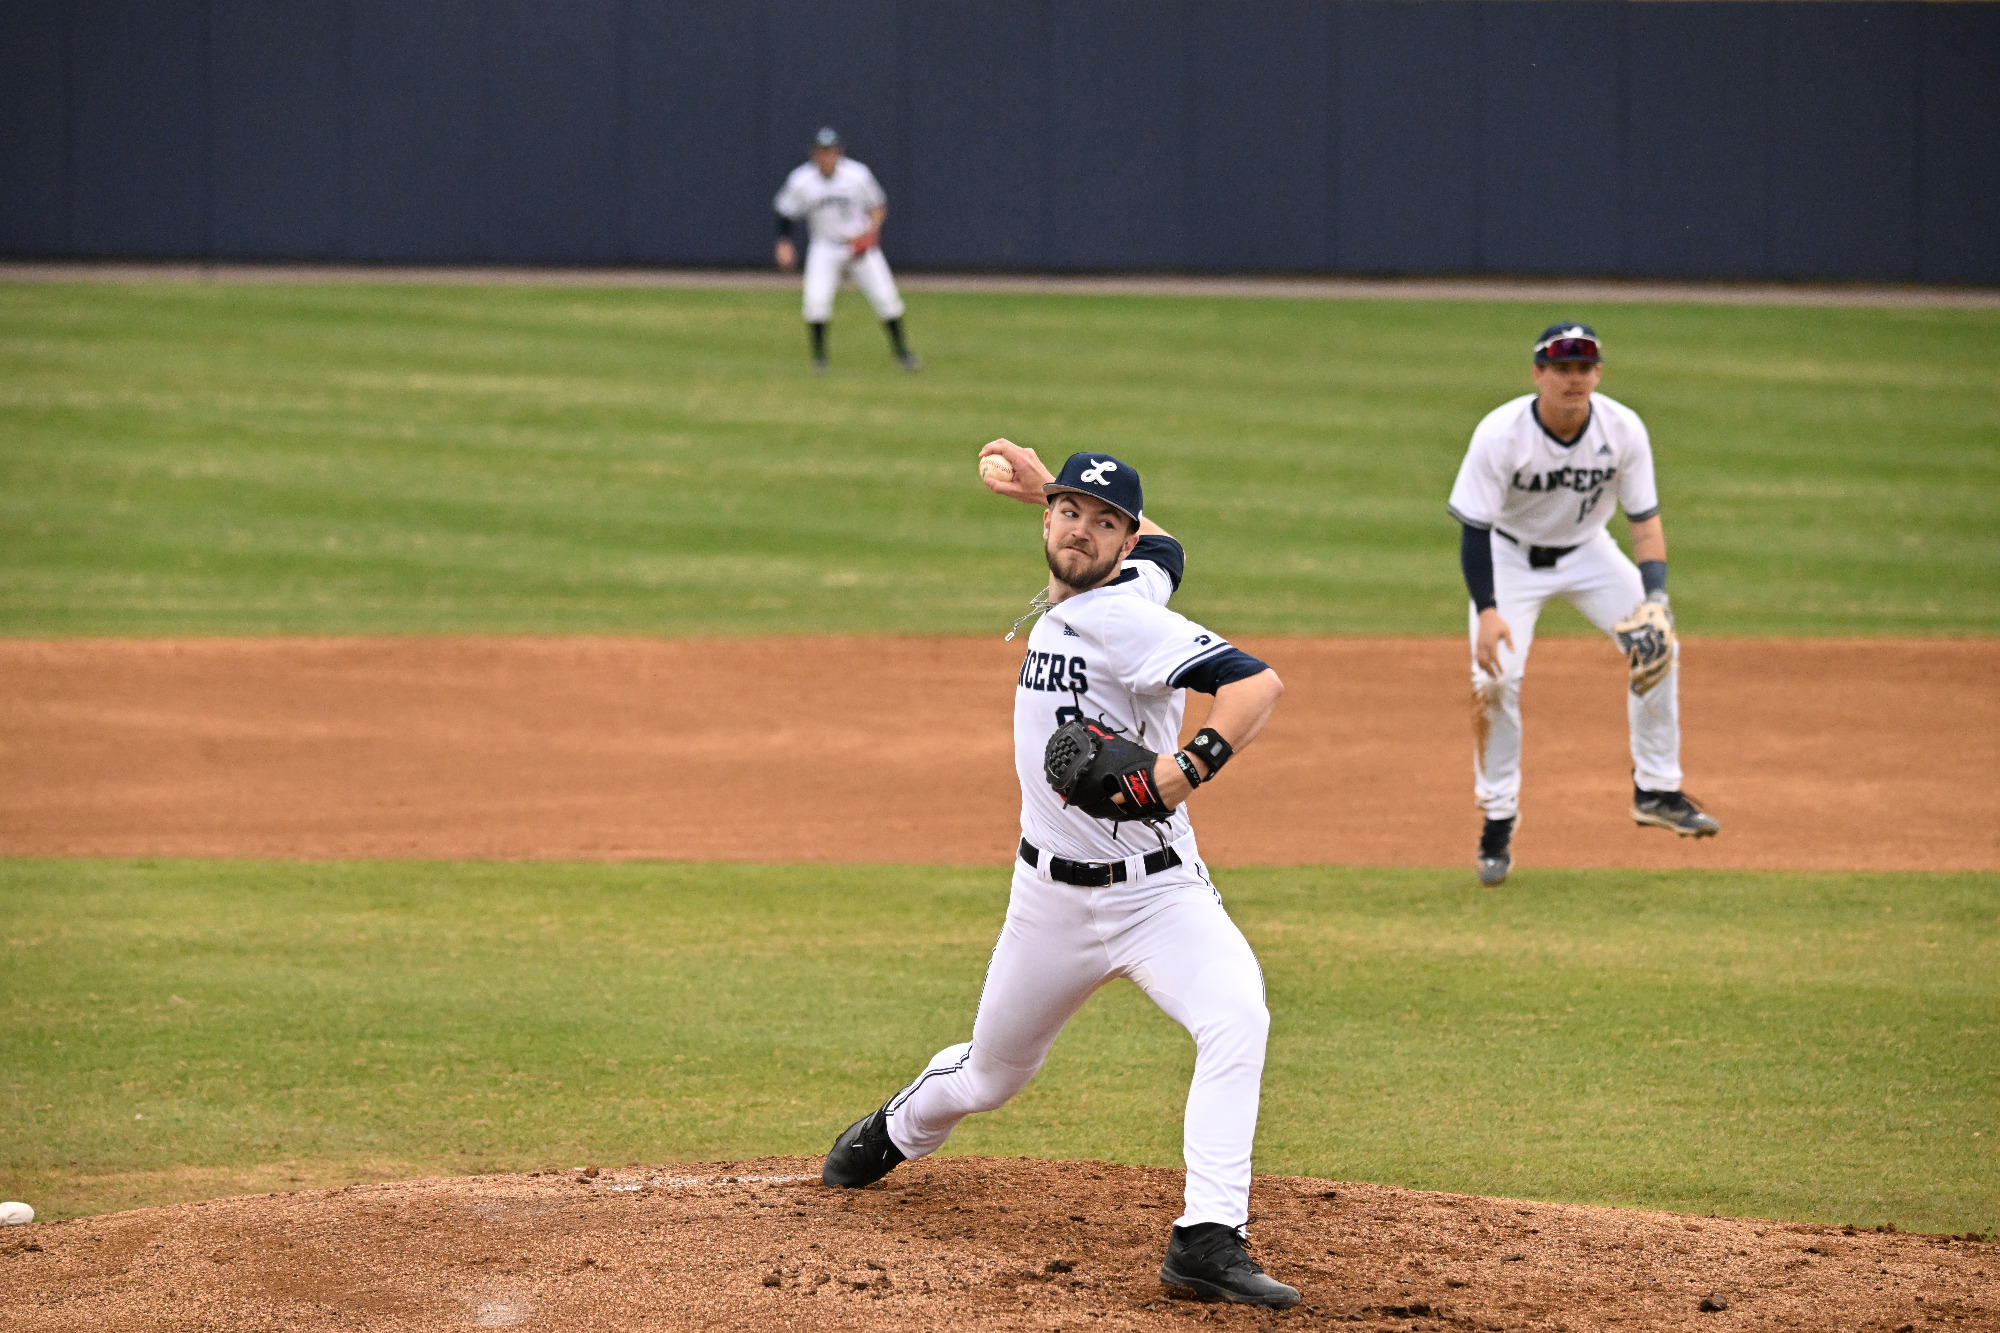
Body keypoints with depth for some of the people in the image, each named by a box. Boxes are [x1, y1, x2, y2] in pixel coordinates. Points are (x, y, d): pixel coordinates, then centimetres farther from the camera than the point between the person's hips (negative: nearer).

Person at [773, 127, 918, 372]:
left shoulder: (858, 175, -14)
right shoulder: (800, 182, -12)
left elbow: (878, 205, -1)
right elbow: (785, 213, 3)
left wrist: (871, 231, -16)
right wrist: (784, 243, -4)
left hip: (860, 244, 0)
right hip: (824, 248, 0)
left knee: (885, 297, -4)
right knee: (816, 299, -18)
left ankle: (901, 350, 15)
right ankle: (819, 355, -1)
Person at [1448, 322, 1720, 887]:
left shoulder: (1623, 429, -20)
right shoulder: (1500, 434, -28)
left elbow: (1645, 520, -12)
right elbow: (1474, 528, -24)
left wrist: (1655, 597, -26)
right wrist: (1485, 611, -36)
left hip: (1587, 553, 3)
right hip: (1511, 557, -3)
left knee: (1656, 645, -13)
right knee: (1495, 678, -18)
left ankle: (1656, 791, 1)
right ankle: (1498, 820, -2)